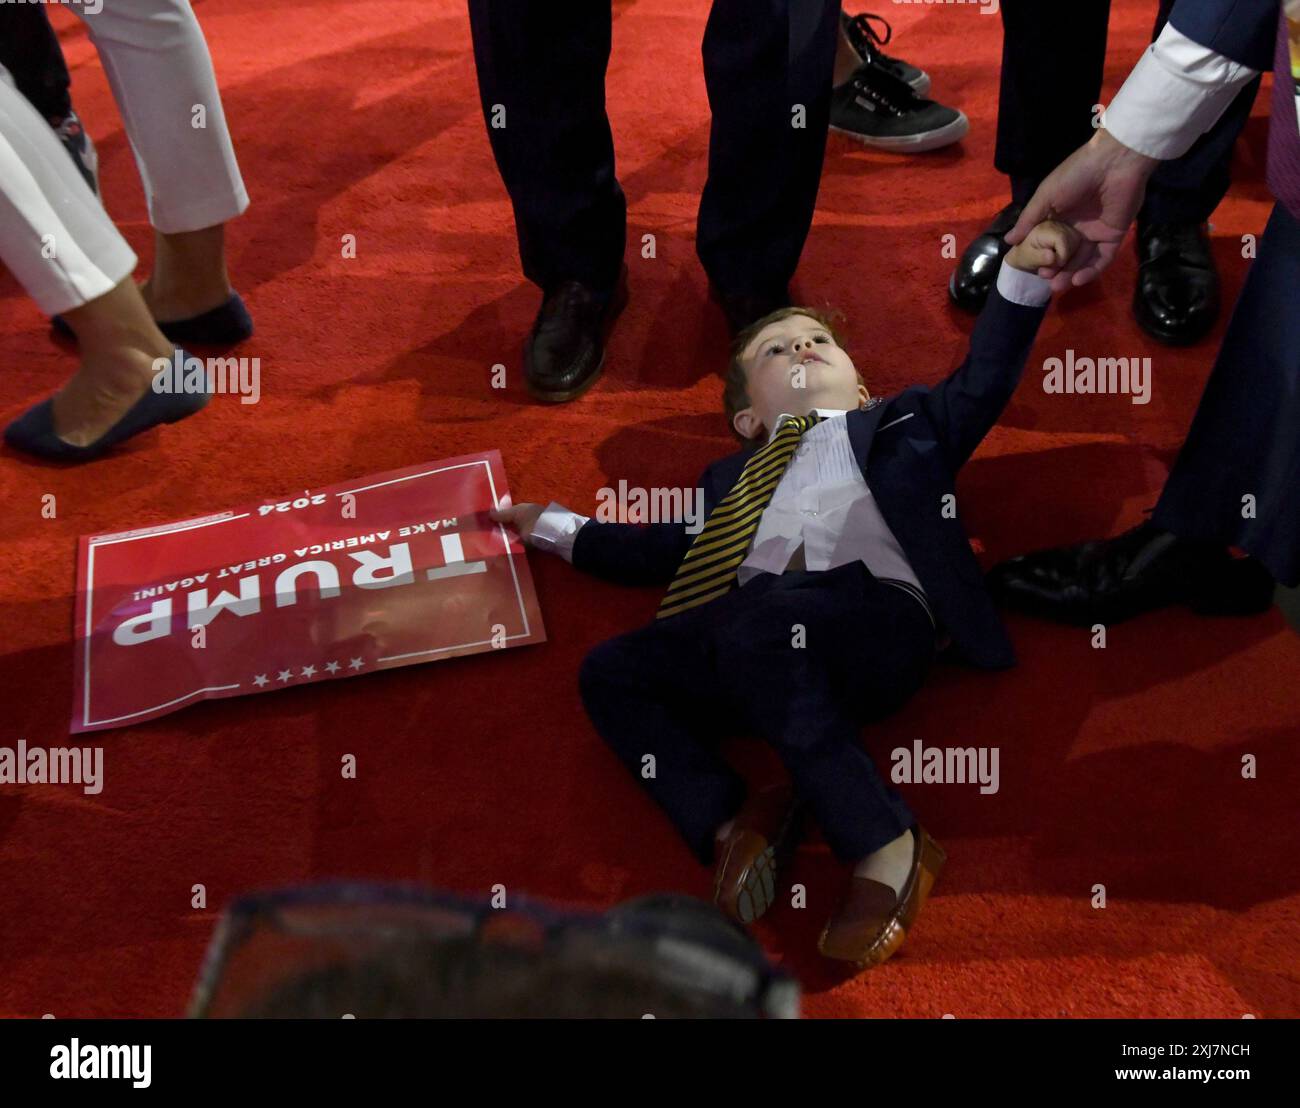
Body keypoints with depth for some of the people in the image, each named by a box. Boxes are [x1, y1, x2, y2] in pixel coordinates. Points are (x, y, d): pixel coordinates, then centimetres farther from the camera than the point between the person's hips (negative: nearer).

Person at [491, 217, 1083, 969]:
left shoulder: (899, 425, 31)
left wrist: (1021, 277, 5)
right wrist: (553, 528, 40)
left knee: (754, 629, -35)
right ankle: (732, 822, -26)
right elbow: (680, 549, 39)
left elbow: (984, 382, 18)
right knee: (611, 672, -14)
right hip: (754, 632, 4)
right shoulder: (734, 476, 39)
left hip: (877, 607, -4)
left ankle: (888, 849, -31)